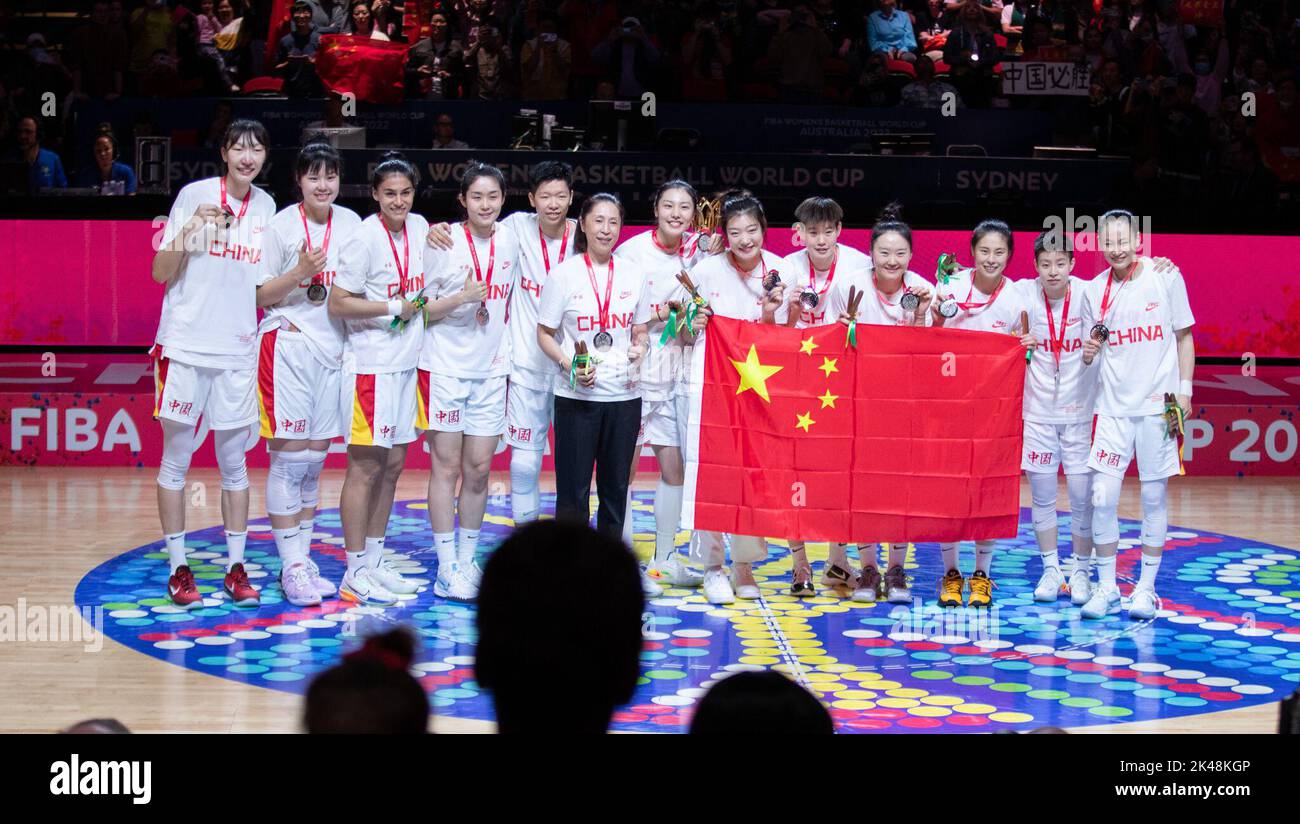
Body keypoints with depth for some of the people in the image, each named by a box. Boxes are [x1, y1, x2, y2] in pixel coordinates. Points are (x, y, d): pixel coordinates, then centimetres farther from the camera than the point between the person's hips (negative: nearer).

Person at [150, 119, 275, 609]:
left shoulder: (265, 206, 8)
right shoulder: (195, 195, -5)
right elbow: (161, 273, -4)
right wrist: (192, 228, -18)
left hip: (238, 349, 4)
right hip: (186, 344, -4)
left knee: (234, 463, 7)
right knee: (175, 459, 2)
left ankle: (236, 568, 12)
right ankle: (178, 569, 9)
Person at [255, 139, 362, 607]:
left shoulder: (351, 223, 8)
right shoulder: (280, 226, -5)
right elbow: (259, 295, -4)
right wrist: (299, 273, -18)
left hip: (333, 349, 5)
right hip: (288, 345, -5)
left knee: (315, 458, 9)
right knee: (289, 456, -5)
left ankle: (303, 558, 17)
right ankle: (291, 567, -3)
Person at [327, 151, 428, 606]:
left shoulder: (418, 227, 7)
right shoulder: (366, 238, -14)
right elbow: (337, 304, -15)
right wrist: (395, 308, -14)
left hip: (405, 364, 8)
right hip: (369, 364, -8)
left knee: (393, 465, 12)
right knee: (365, 467, -4)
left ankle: (375, 559, 22)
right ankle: (355, 573, 1)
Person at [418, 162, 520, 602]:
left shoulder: (509, 241, 6)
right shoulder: (443, 243, -6)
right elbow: (421, 309, -4)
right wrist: (460, 299, -19)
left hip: (491, 370, 4)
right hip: (445, 367, -4)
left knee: (479, 469, 5)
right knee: (447, 467, -2)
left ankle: (468, 560, 15)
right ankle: (447, 568, 1)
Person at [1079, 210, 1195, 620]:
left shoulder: (1166, 277, -3)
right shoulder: (1095, 290, 4)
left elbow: (1184, 337, 3)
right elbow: (1091, 350, 11)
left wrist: (1184, 389, -4)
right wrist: (1088, 351, -12)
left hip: (1158, 402, -2)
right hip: (1113, 405, 2)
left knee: (1154, 496, 2)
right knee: (1103, 497, -4)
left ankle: (1146, 589, 11)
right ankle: (1106, 588, 7)